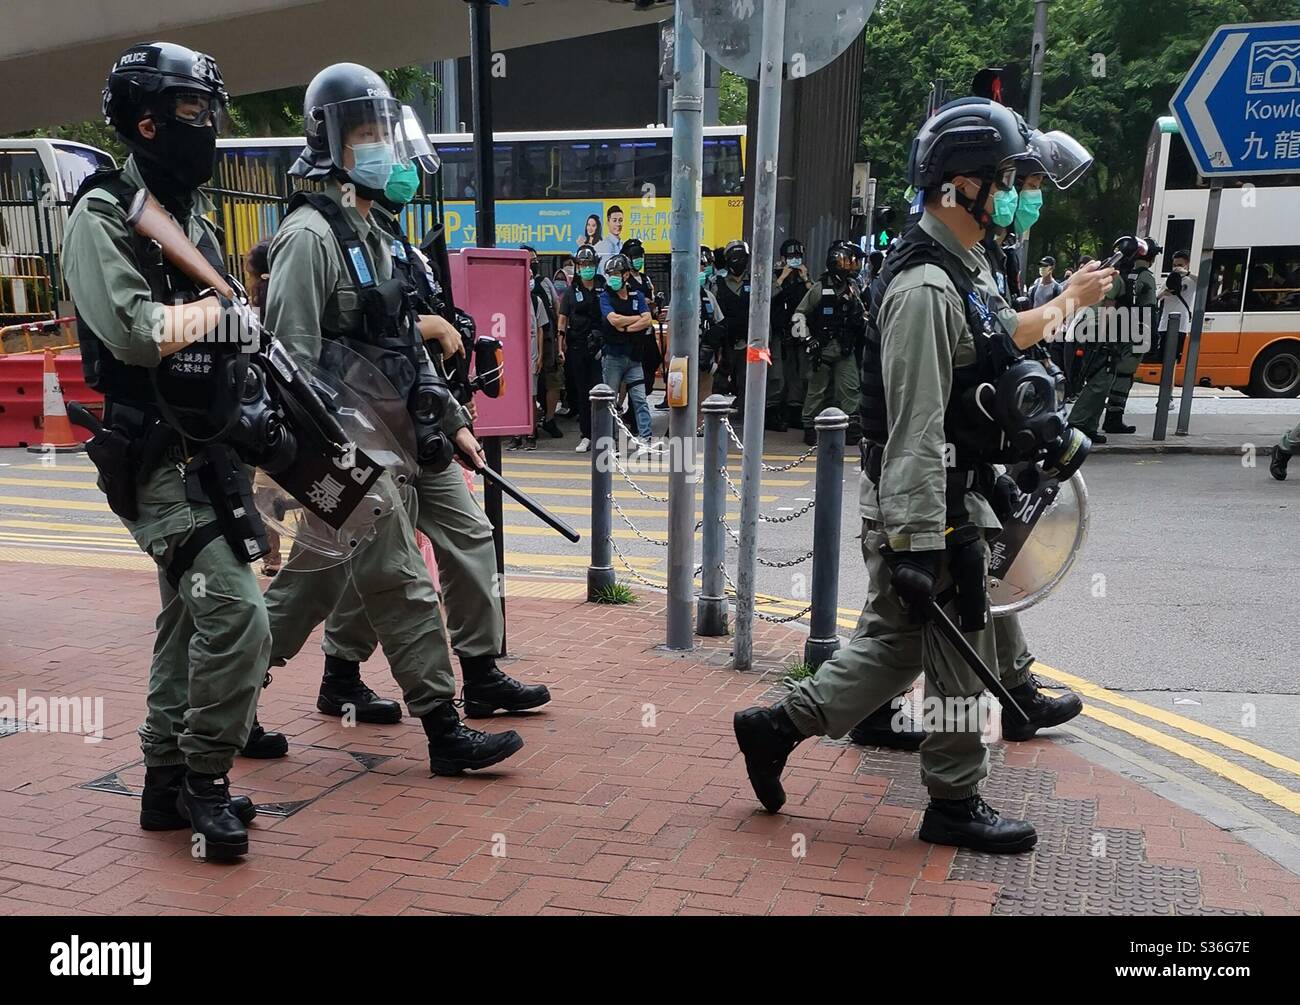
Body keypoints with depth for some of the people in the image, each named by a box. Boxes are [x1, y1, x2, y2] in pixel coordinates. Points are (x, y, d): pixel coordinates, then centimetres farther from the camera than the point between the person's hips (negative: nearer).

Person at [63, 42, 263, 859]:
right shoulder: (104, 215, -10)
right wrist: (210, 310, -8)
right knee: (237, 614, -16)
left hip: (210, 454, 9)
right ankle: (206, 783, 1)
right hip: (155, 459, -9)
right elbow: (135, 334, -23)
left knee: (191, 617, 14)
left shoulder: (196, 217, 15)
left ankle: (167, 782, 26)